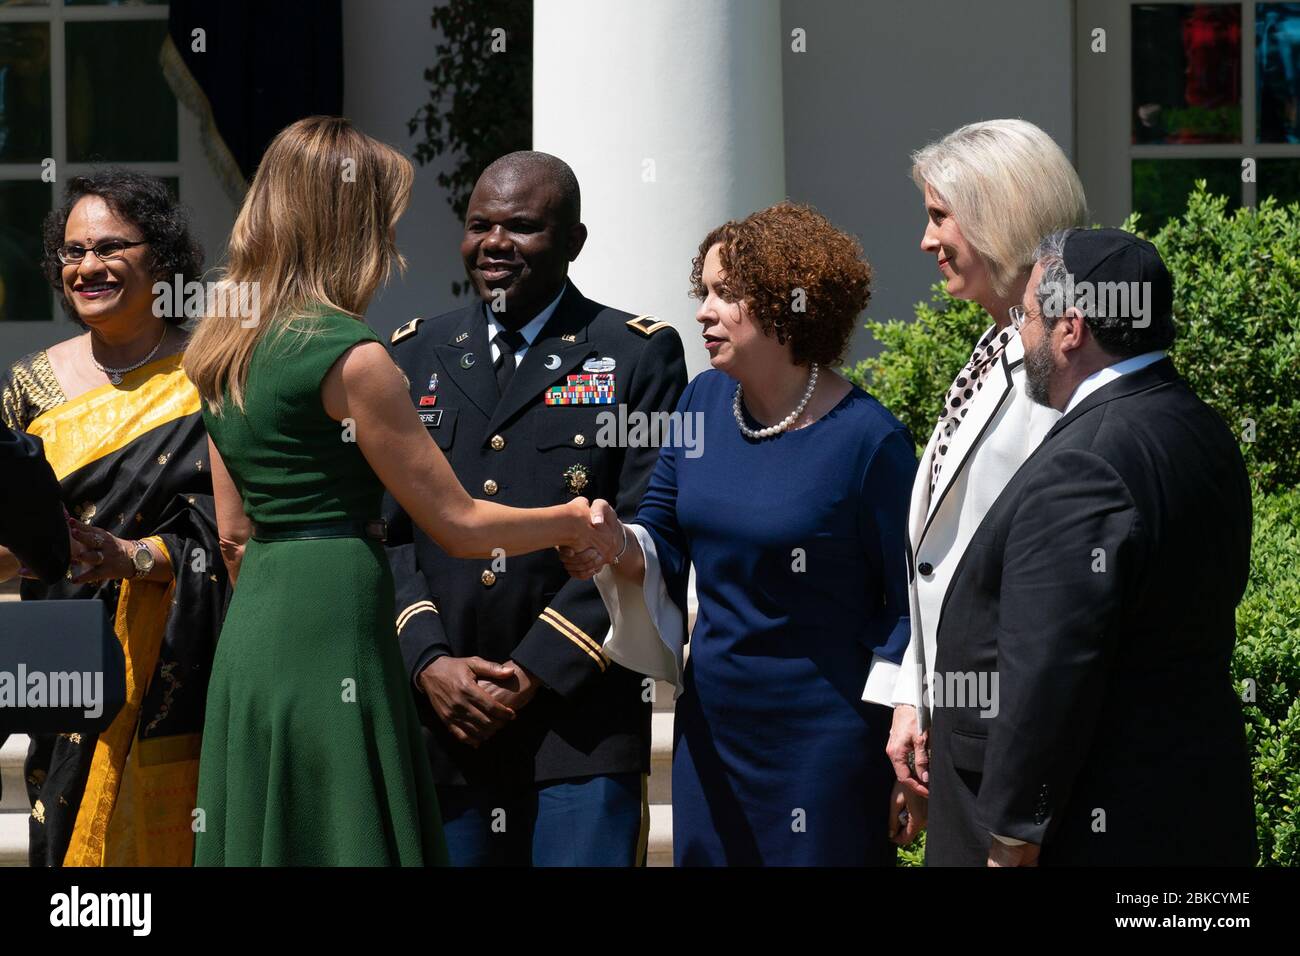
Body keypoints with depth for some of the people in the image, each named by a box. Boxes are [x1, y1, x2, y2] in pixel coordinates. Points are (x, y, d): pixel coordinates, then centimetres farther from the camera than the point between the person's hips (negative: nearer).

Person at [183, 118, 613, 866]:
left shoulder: (224, 349, 12)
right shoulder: (349, 355, -13)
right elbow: (458, 524, -8)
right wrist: (573, 522, 7)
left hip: (254, 633, 9)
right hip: (333, 633, -9)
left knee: (272, 841, 11)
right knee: (337, 845, -6)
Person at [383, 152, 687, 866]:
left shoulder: (639, 355, 3)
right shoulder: (413, 357, 14)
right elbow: (383, 530, 9)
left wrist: (535, 672, -11)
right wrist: (429, 664, -6)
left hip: (579, 726, -3)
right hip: (437, 719, 3)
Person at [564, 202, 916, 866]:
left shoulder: (867, 439, -14)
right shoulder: (704, 401, 4)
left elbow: (908, 604, -10)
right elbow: (667, 541, 9)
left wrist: (902, 740, -14)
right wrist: (619, 544, -14)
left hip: (824, 735, -6)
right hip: (711, 727, 6)